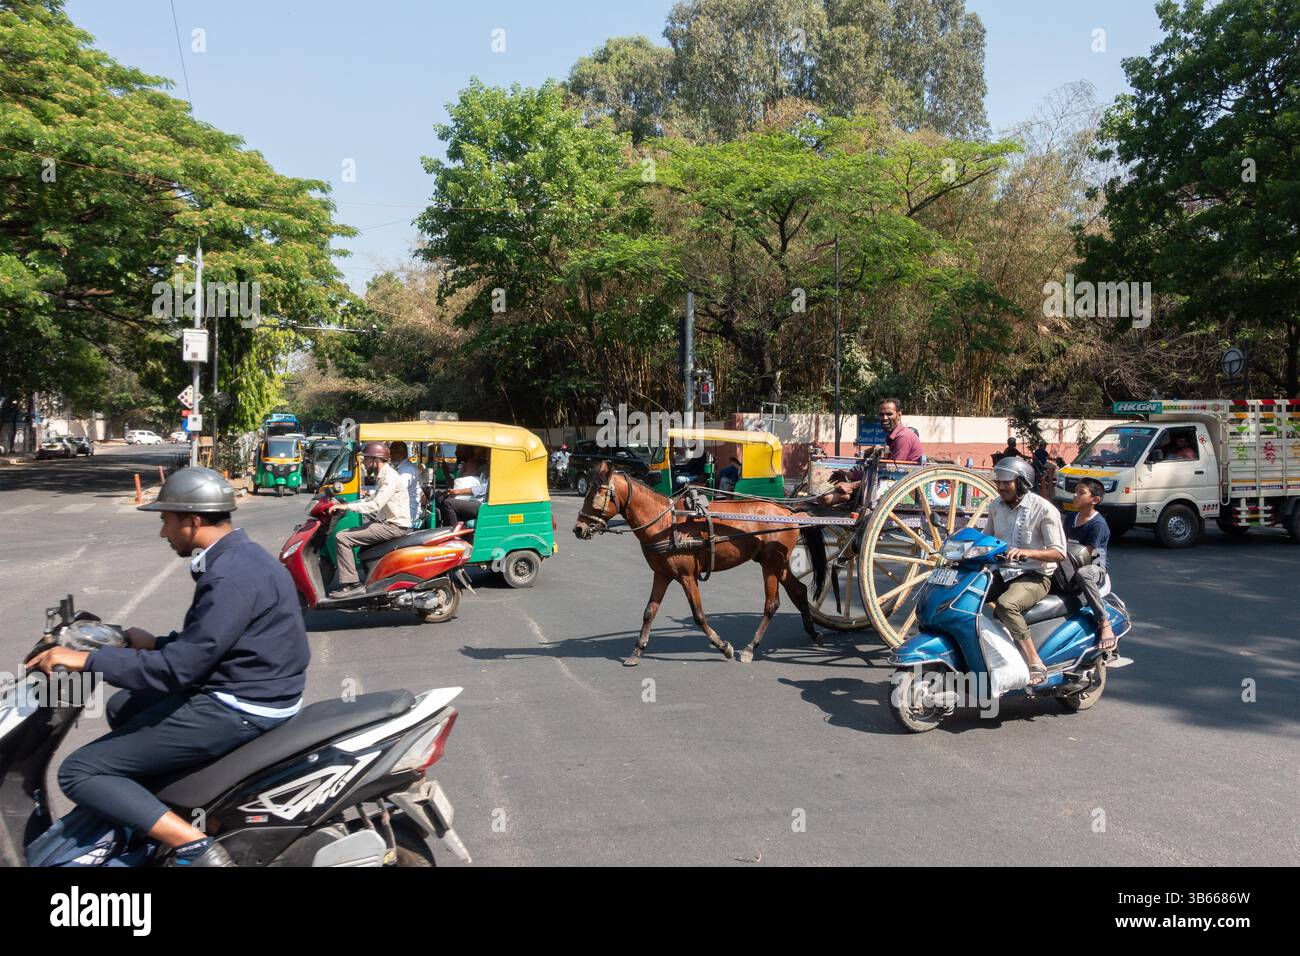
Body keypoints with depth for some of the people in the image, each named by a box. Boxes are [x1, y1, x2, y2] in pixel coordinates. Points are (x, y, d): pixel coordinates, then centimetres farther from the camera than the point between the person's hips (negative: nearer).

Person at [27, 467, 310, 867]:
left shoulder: (231, 577, -23)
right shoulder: (238, 556, 9)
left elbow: (179, 668, -24)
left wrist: (87, 660, -17)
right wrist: (156, 643, 19)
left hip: (238, 709, -11)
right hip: (242, 690, 11)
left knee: (79, 772, -7)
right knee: (123, 706, 28)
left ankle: (194, 845, -16)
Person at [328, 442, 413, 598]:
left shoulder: (390, 477, -16)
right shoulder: (382, 475, 16)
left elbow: (376, 505, -25)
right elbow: (371, 499, 21)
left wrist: (347, 507, -21)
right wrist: (346, 504, 10)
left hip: (394, 526, -10)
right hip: (387, 522, 10)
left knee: (342, 538, -15)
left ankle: (351, 584, -15)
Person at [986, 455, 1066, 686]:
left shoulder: (1044, 509, -12)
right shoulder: (996, 506, 8)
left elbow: (1059, 553, -16)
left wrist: (1026, 552, -32)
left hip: (1034, 576, -7)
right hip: (1002, 572, 7)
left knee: (1006, 605, -35)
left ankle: (1035, 663, -25)